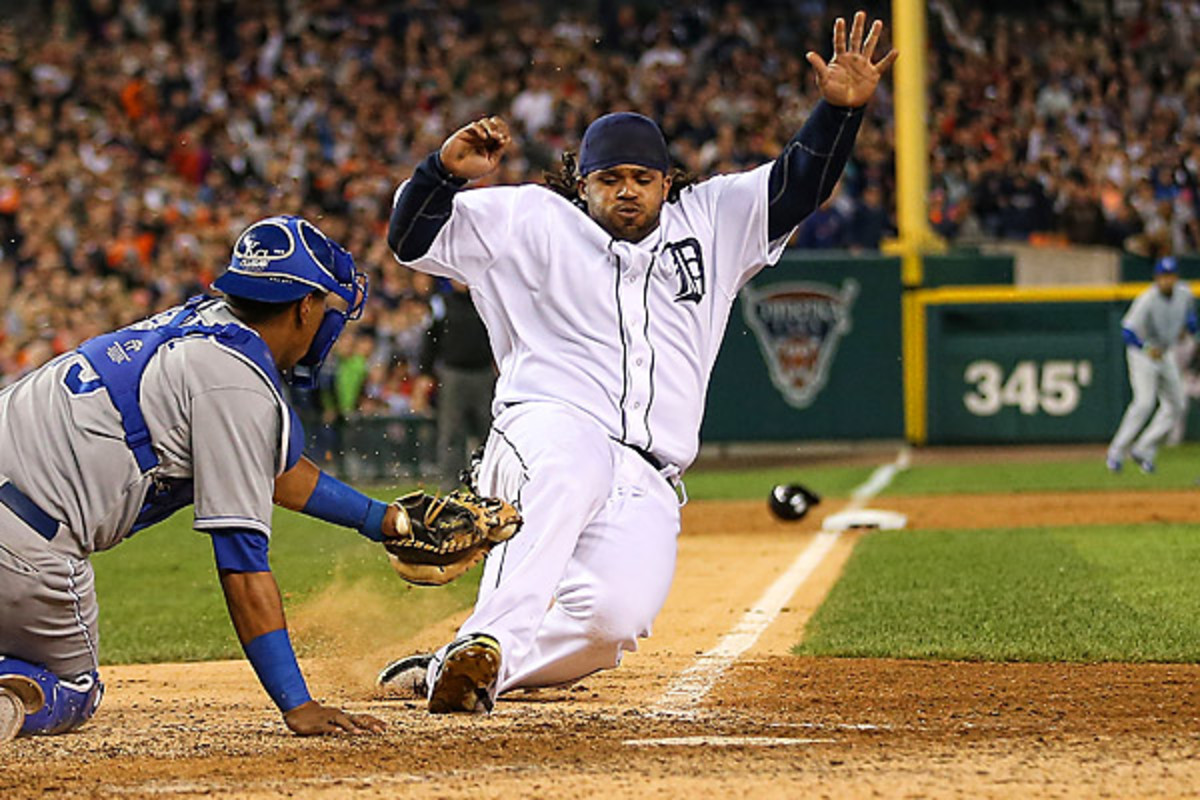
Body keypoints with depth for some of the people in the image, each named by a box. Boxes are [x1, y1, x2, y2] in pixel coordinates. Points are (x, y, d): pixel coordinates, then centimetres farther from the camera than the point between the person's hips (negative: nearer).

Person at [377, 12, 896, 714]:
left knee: (618, 617, -26)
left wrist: (841, 109, 2)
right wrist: (448, 169, -10)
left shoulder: (709, 222, 22)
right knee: (574, 474, -43)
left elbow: (799, 187, 19)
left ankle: (450, 671, -15)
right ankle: (483, 642, -49)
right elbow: (413, 236, 9)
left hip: (648, 484, 3)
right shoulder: (532, 222, 13)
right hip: (548, 425, -3)